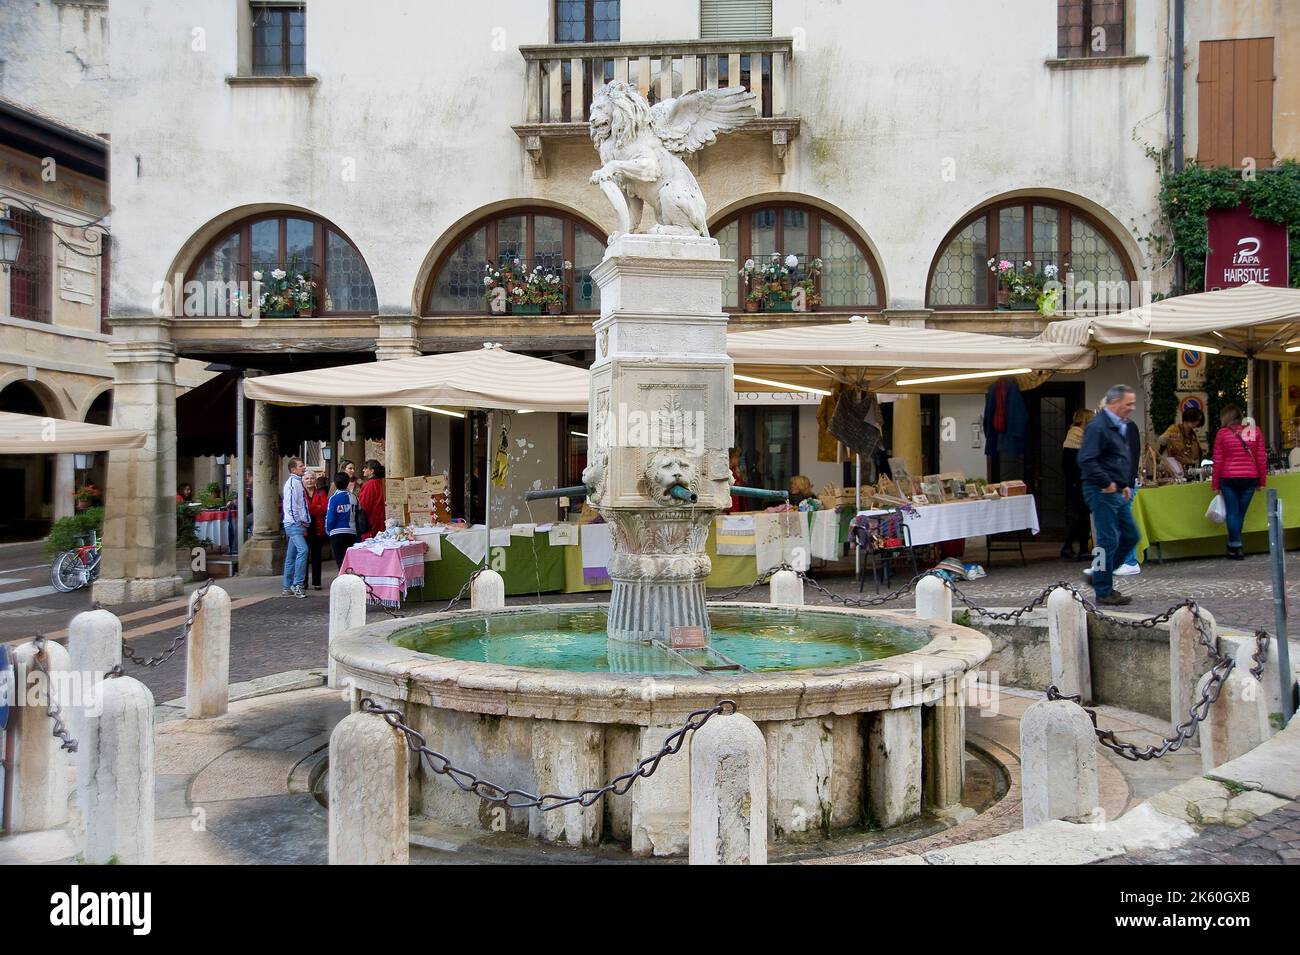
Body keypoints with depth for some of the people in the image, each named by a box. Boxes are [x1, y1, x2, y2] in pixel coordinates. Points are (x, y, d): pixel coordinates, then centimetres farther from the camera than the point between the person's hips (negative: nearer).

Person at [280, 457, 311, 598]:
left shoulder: (298, 482, 20)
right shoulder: (293, 482, -10)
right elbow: (291, 505, -17)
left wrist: (304, 522, 16)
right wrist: (298, 521, -14)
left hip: (298, 524, 10)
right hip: (294, 523, -10)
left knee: (291, 556, 11)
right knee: (302, 550, -23)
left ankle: (287, 588, 14)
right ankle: (297, 584, -23)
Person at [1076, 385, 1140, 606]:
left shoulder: (1123, 427, 15)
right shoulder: (1098, 426, -16)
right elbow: (1086, 460, -26)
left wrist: (1126, 485, 16)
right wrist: (1107, 483, -20)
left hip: (1116, 492, 10)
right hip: (1101, 492, -10)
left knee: (1130, 536, 12)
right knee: (1109, 540, -5)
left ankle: (1098, 573, 24)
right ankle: (1103, 592, 4)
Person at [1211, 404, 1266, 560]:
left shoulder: (1222, 433, 0)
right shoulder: (1254, 431, 3)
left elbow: (1218, 461, 0)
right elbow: (1261, 458, 2)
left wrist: (1215, 484, 6)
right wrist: (1262, 481, 9)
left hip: (1228, 478, -1)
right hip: (1250, 477, 2)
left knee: (1232, 512, 4)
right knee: (1240, 512, 9)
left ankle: (1236, 548, 2)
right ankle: (1233, 546, 16)